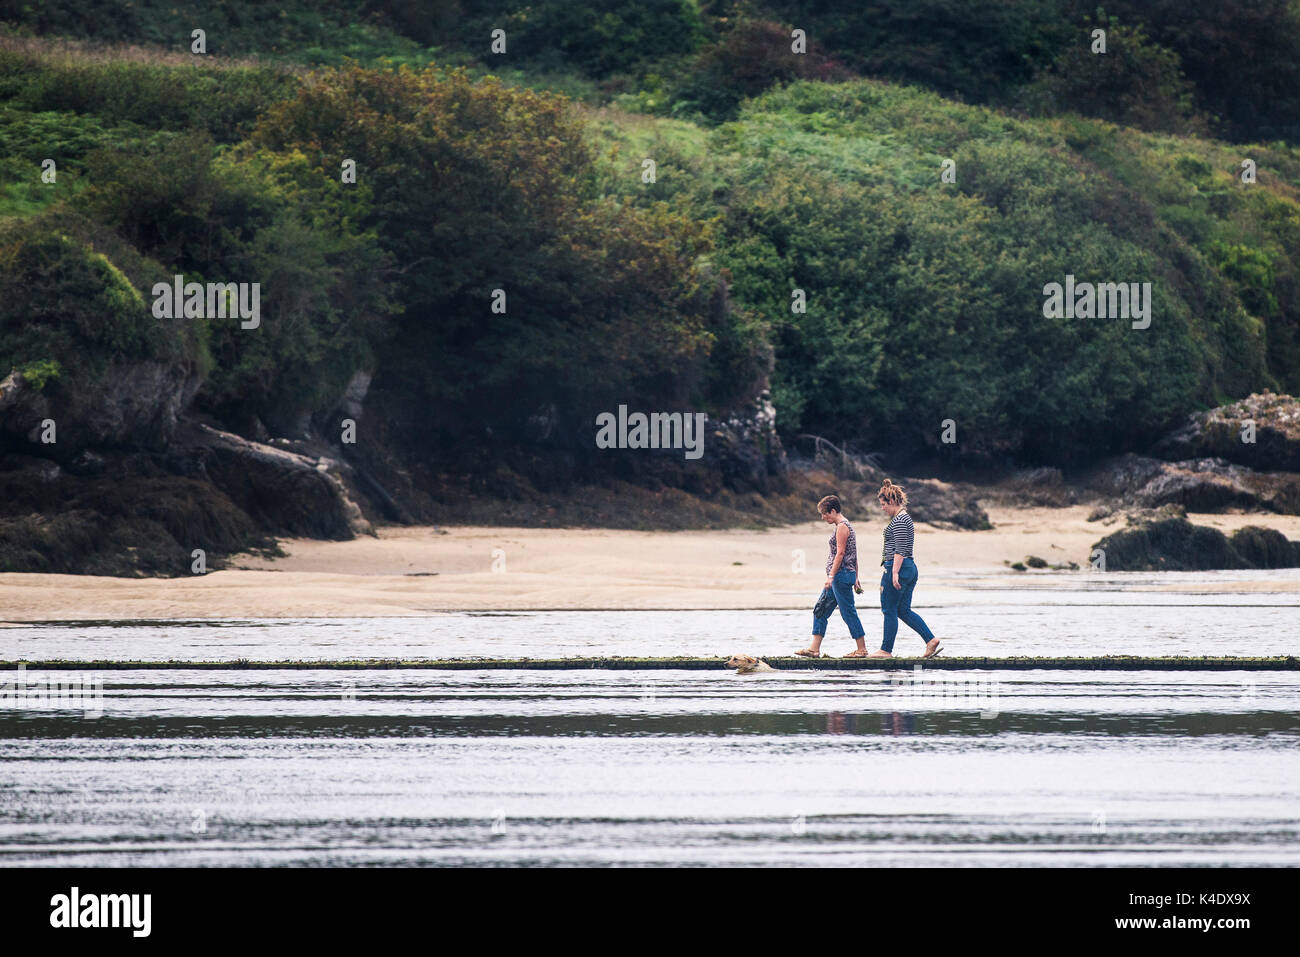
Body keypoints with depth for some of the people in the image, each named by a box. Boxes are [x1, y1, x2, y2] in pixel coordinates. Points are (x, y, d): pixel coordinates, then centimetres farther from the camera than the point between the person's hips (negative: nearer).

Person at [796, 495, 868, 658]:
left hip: (841, 575, -10)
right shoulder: (845, 526, 19)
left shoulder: (842, 527, -11)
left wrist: (831, 576, -21)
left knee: (848, 612, -5)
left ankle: (862, 649, 0)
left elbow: (840, 553, -18)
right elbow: (854, 556, 21)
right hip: (844, 576, 10)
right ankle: (814, 649, 8)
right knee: (820, 611, 9)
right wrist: (855, 579, 22)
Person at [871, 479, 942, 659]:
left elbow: (900, 550, -19)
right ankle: (931, 640, 2)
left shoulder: (899, 521, -13)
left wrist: (894, 573, -22)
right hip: (910, 568, 10)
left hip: (898, 567, -10)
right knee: (904, 610, 10)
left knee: (889, 610, -2)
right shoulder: (905, 518, 18)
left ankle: (886, 650, 3)